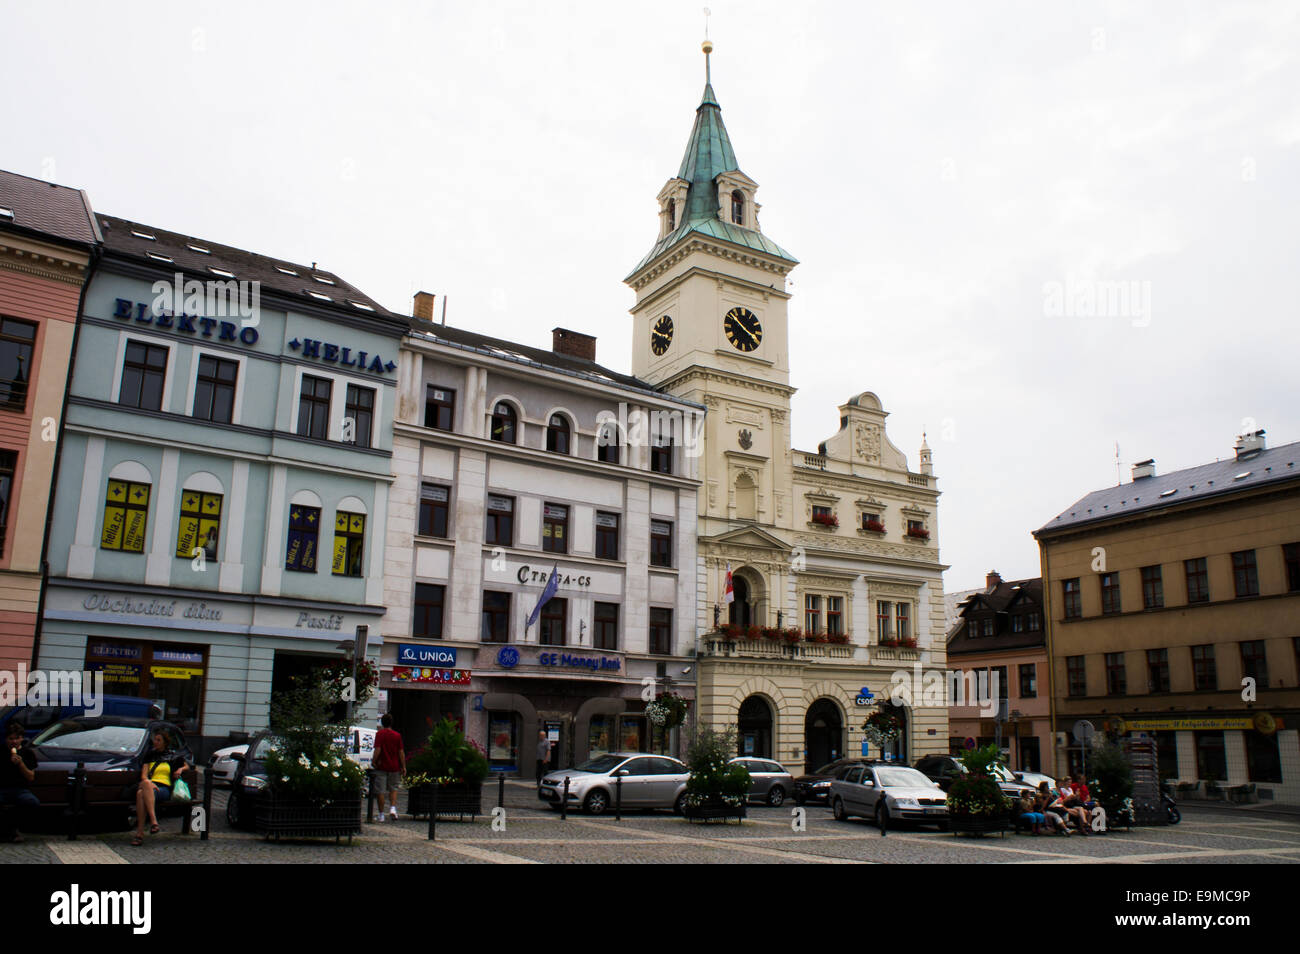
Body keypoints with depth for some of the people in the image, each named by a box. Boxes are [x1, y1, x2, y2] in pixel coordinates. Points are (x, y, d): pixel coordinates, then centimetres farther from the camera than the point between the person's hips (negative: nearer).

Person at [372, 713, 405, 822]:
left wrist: (373, 762, -6)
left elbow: (377, 750, -15)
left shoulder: (379, 734, -6)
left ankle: (381, 815, 7)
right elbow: (401, 752, 2)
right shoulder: (397, 735, 2)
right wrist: (403, 767, 6)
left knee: (380, 791, 4)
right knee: (393, 789, 18)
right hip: (394, 767, 3)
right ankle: (393, 808, -1)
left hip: (381, 767, -3)